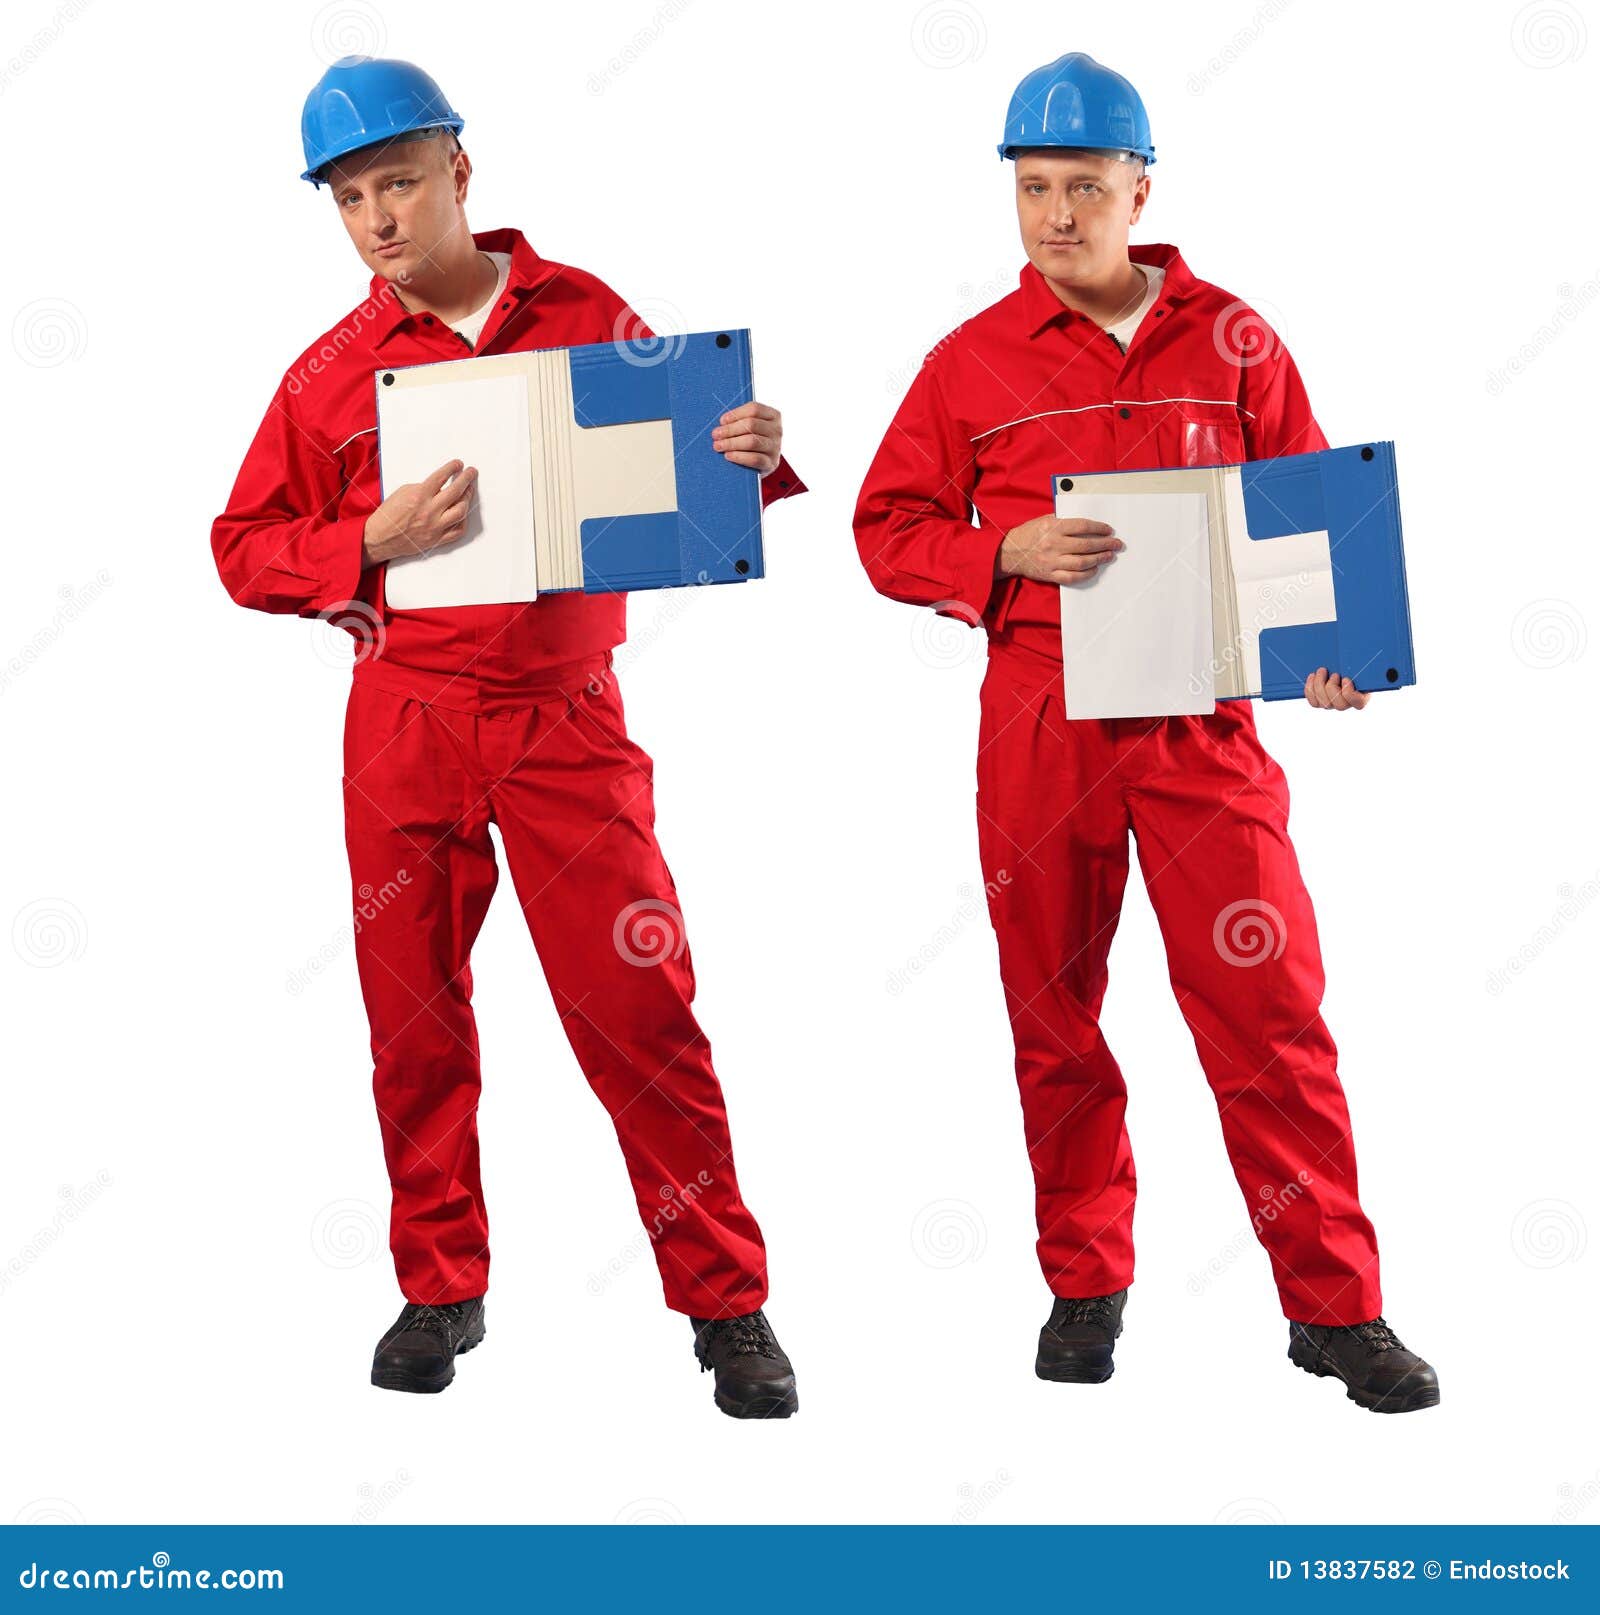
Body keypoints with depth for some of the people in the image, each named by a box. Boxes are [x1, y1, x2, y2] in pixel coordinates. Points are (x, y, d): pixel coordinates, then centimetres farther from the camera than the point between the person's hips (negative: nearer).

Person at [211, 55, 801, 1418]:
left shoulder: (591, 319, 3)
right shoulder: (334, 372, 5)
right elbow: (245, 549, 5)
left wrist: (754, 459, -13)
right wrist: (376, 539, -12)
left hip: (567, 720, -2)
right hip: (406, 727, 2)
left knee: (639, 1007, -4)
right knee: (414, 1013, 8)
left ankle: (728, 1305, 5)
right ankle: (441, 1290, 23)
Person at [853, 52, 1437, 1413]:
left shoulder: (1232, 340, 5)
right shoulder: (975, 361, 4)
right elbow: (890, 529, 6)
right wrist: (1010, 551, -12)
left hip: (1203, 716, -1)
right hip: (1040, 722, 1)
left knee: (1269, 1004, -5)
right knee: (1053, 1011, 8)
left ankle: (1337, 1304, 4)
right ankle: (1085, 1285, 23)